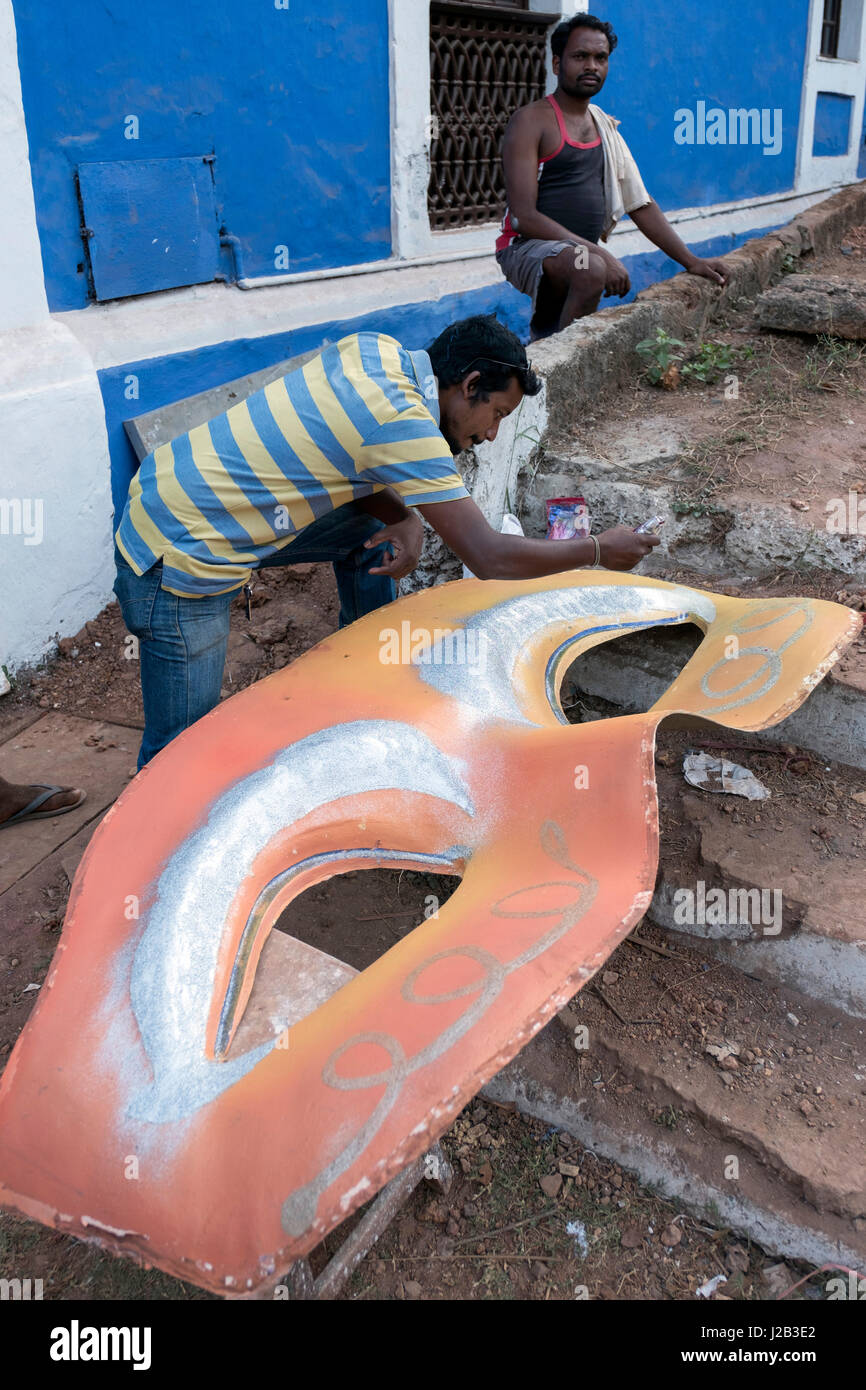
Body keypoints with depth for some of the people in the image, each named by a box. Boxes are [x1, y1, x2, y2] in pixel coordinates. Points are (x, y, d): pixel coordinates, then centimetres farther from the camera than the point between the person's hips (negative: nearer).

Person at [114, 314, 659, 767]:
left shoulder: (376, 349, 2)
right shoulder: (403, 423, -22)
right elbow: (491, 558, -18)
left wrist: (404, 521, -5)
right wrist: (600, 550, -5)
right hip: (180, 559, -9)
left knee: (369, 533, 18)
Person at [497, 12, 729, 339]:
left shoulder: (605, 127, 16)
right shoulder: (531, 121, -6)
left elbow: (640, 205, 18)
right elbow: (523, 216, -17)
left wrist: (691, 261, 9)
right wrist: (599, 253, -25)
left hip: (584, 252, 8)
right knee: (591, 270, -36)